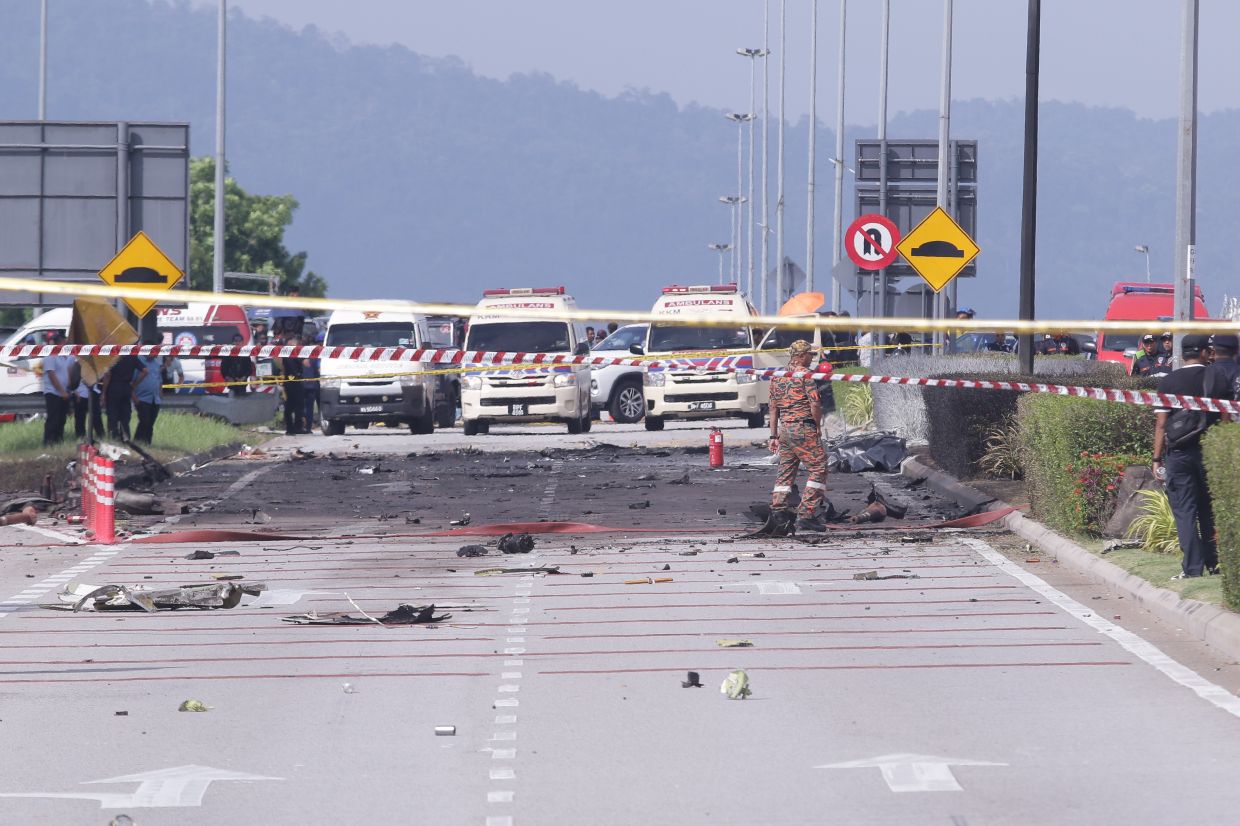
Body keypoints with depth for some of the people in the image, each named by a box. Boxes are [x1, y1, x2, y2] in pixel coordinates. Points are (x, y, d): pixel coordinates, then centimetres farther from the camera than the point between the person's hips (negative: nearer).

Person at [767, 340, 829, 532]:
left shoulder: (777, 376, 14)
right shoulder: (805, 374, -9)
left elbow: (773, 408, 16)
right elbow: (815, 404, -16)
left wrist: (774, 436, 18)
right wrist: (818, 425, -1)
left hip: (784, 428, 7)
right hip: (803, 429, -7)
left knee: (785, 473, 13)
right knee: (818, 469, -3)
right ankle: (807, 514, -11)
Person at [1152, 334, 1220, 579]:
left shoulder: (1169, 381, -1)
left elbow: (1161, 423, -2)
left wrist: (1157, 459, 2)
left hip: (1179, 453, -1)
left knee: (1184, 511, 0)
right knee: (1209, 510, 14)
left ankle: (1192, 567, -6)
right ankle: (1213, 562, 17)